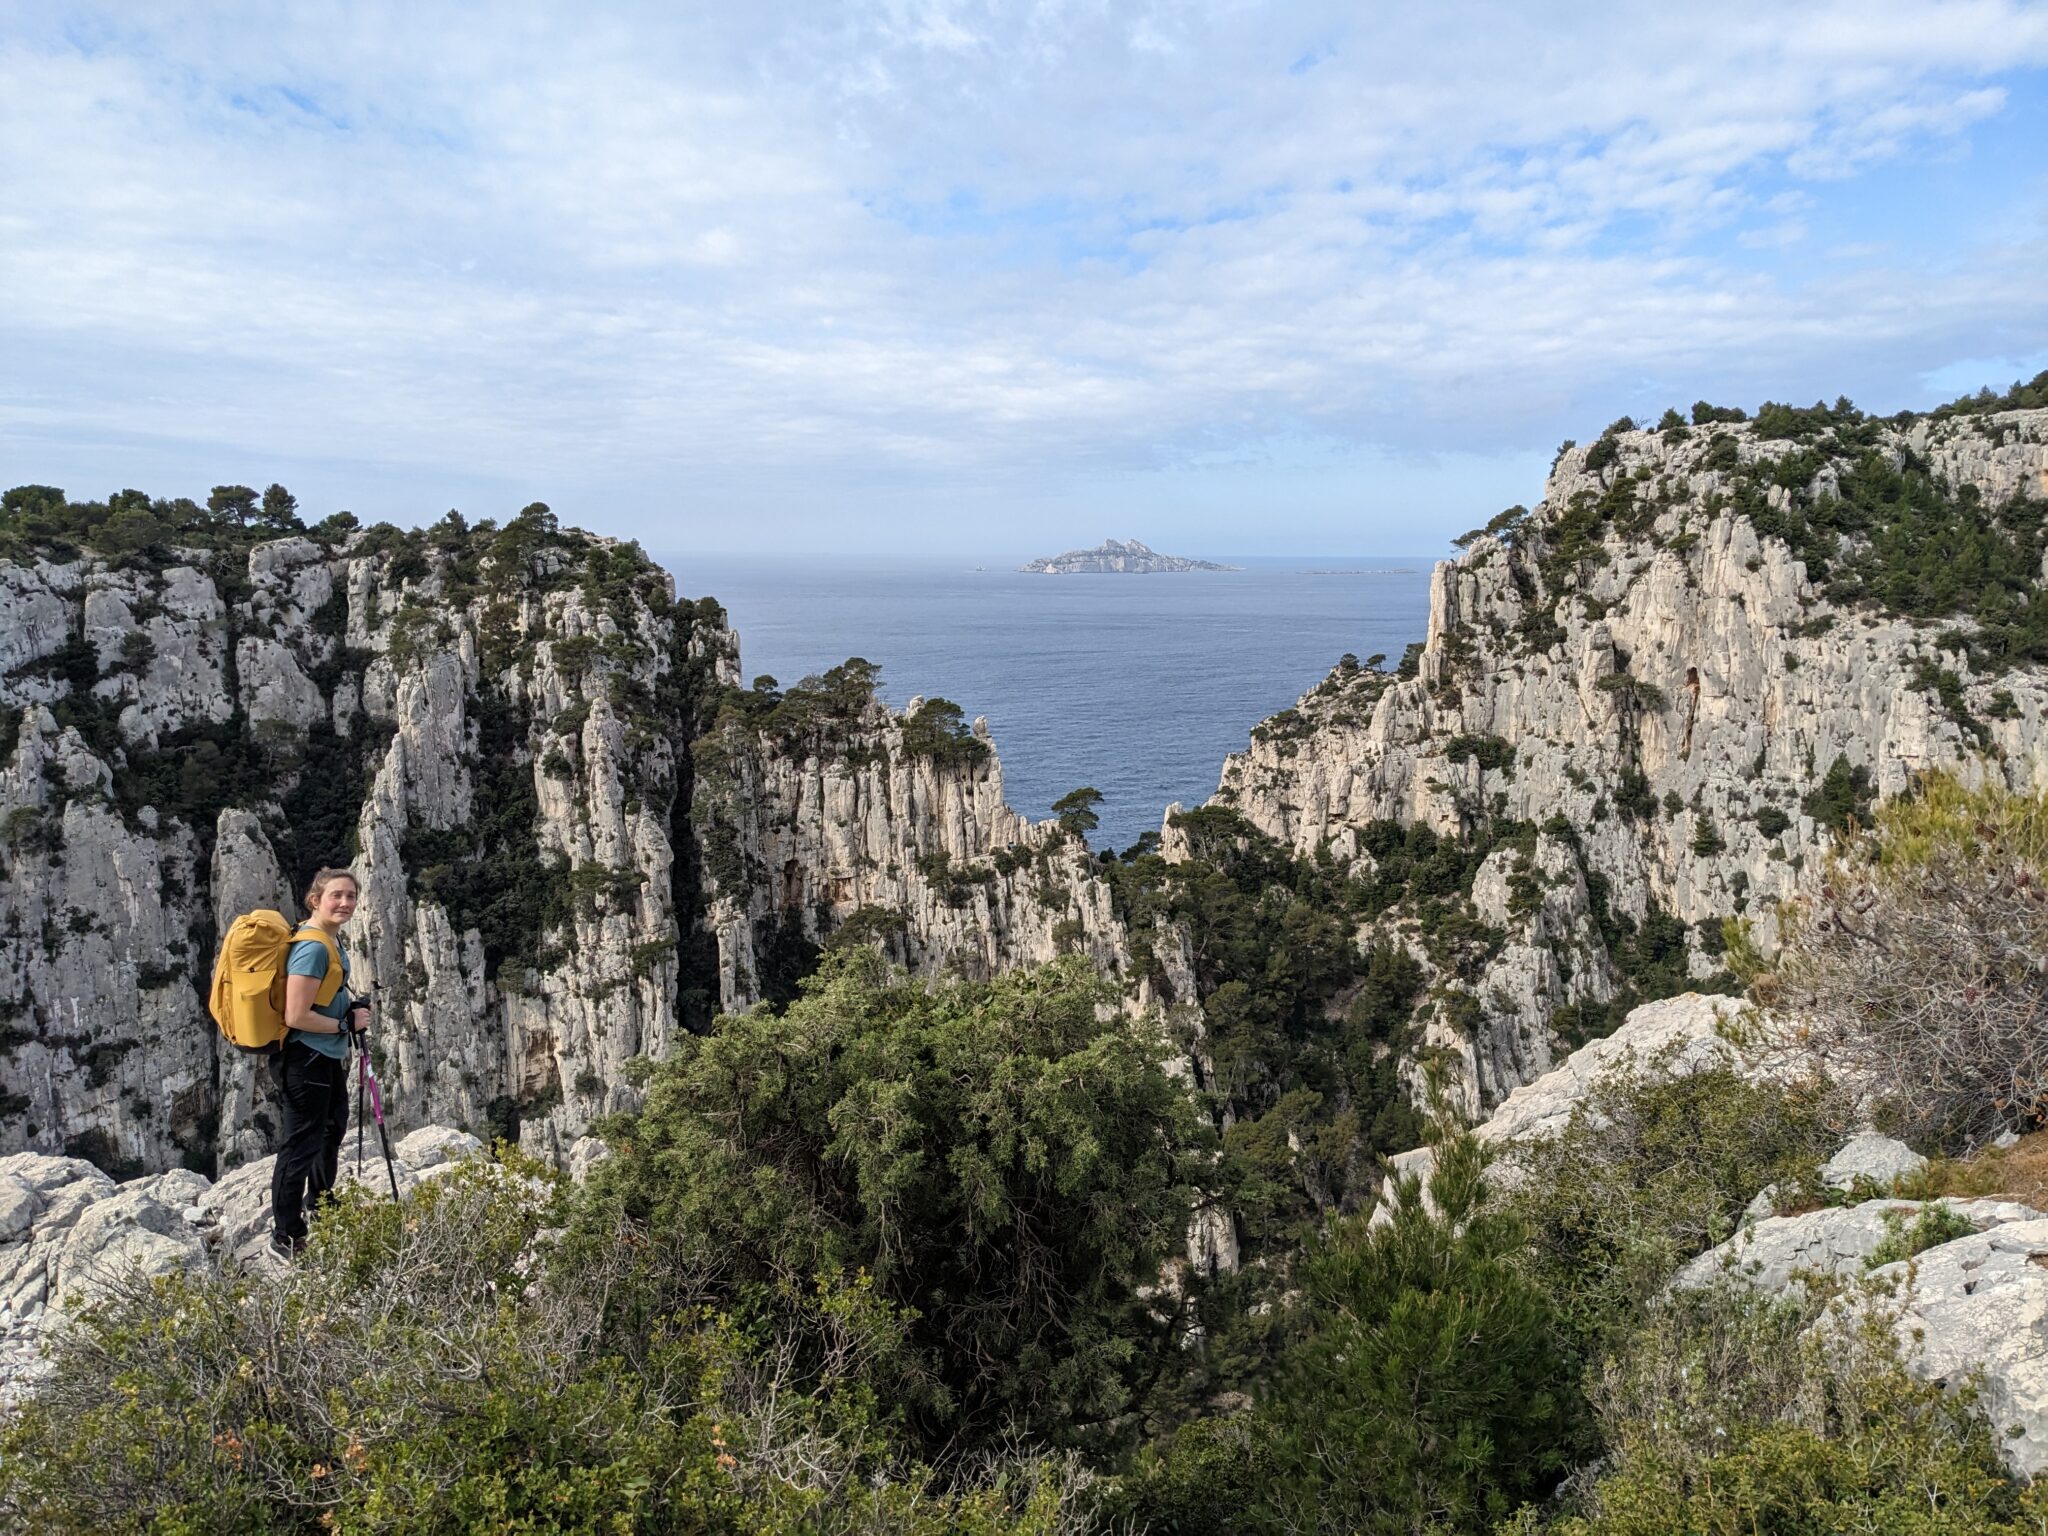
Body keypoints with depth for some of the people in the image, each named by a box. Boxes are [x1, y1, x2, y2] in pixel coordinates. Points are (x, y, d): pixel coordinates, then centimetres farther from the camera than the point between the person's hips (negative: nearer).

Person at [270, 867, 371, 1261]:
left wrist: (350, 1002, 8)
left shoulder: (332, 938, 5)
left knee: (333, 1129, 28)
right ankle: (286, 1238, 12)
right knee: (301, 1146, -1)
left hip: (328, 1058, 11)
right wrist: (347, 1024, -16)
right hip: (304, 1061, -11)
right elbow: (296, 1016, -27)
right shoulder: (312, 947, -24)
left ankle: (319, 1209, 49)